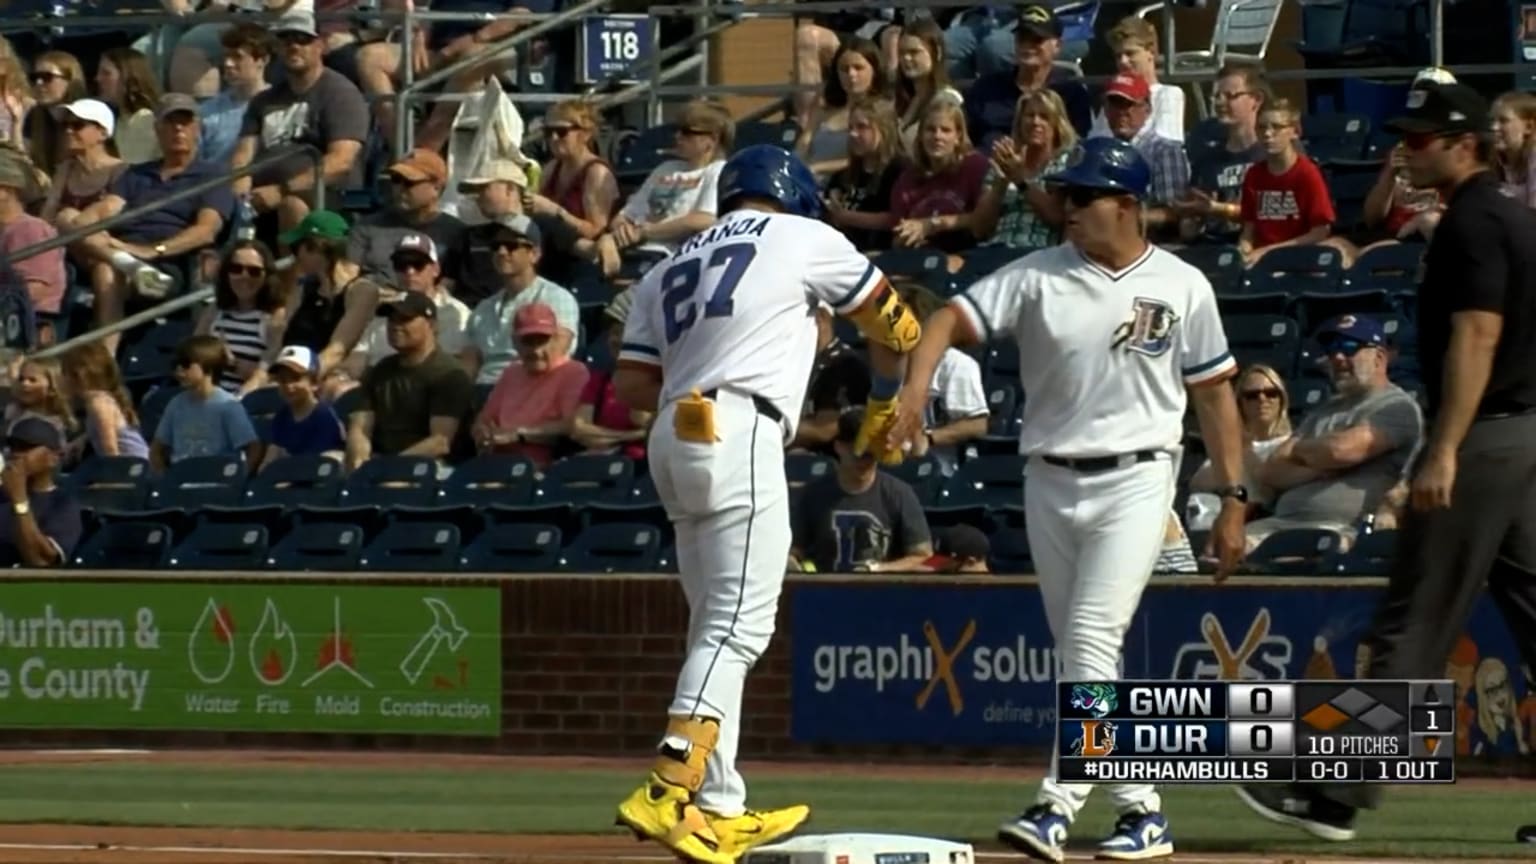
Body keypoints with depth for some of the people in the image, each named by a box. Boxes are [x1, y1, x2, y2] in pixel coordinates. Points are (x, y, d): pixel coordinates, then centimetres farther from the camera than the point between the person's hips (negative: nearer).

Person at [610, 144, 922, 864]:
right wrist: (883, 414, 32)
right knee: (738, 624, -14)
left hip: (672, 445, 7)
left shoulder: (668, 271, 23)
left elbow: (630, 386, 14)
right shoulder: (802, 237, 9)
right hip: (740, 435, -7)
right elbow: (896, 326, 17)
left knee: (718, 625, 13)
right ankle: (669, 792, -29)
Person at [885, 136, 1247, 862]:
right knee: (1081, 653, 8)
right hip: (1050, 482, 4)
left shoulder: (1181, 286, -1)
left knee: (1092, 637, -17)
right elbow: (952, 319, -10)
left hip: (1135, 481, -4)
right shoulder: (1037, 277, 0)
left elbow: (1213, 392, 5)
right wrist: (916, 387, -30)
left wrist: (1233, 500, 2)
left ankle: (1058, 805, -21)